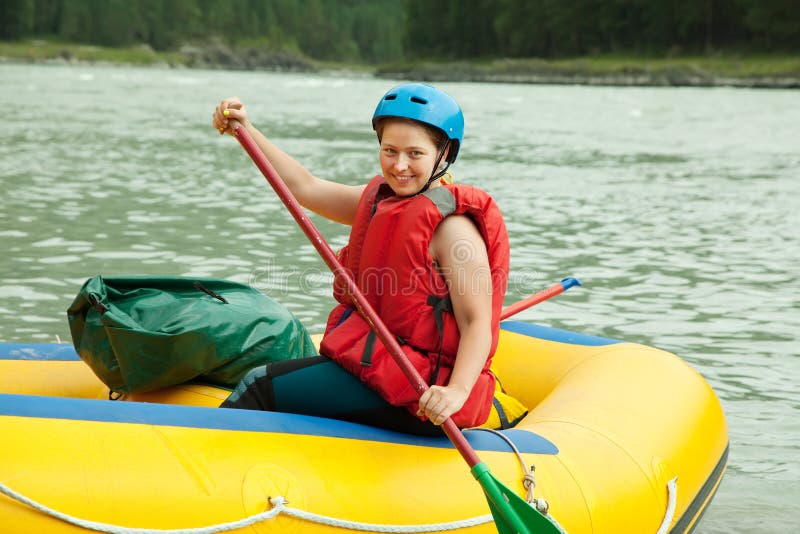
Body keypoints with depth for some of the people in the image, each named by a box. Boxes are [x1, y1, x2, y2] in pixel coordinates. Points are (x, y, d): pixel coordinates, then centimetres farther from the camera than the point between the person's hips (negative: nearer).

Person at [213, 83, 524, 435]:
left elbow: (478, 322, -20)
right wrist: (246, 130, 6)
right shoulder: (381, 198, 10)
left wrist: (457, 392, -36)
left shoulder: (452, 227, -16)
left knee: (261, 387, -8)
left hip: (417, 389, -9)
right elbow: (304, 187, 14)